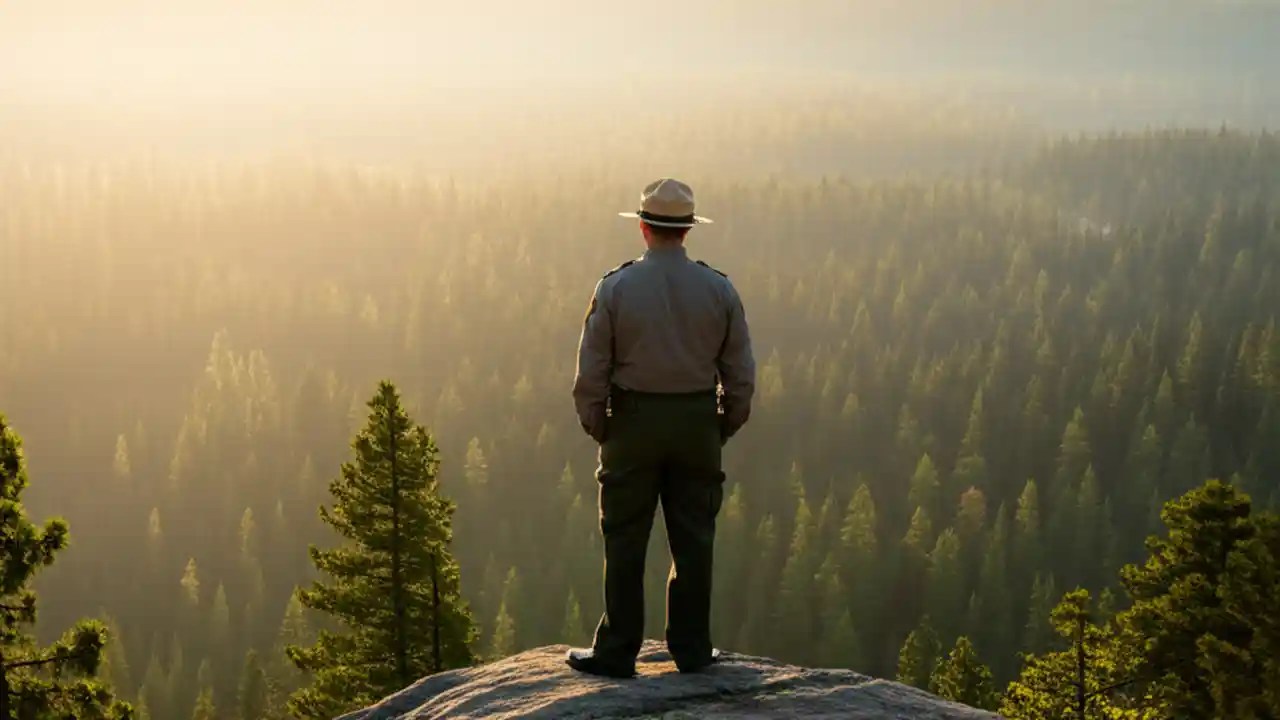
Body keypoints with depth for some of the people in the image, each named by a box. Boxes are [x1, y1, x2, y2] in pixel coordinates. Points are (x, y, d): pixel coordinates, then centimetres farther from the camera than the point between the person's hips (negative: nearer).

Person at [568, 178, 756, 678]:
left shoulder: (616, 287, -8)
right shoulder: (718, 289, -2)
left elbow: (592, 370, -6)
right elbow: (741, 373, 2)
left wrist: (595, 426, 6)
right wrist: (726, 425, 14)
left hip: (634, 421, -2)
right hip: (697, 422, 2)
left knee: (625, 542, 4)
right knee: (693, 541, 9)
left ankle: (617, 652, 8)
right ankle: (692, 650, 14)